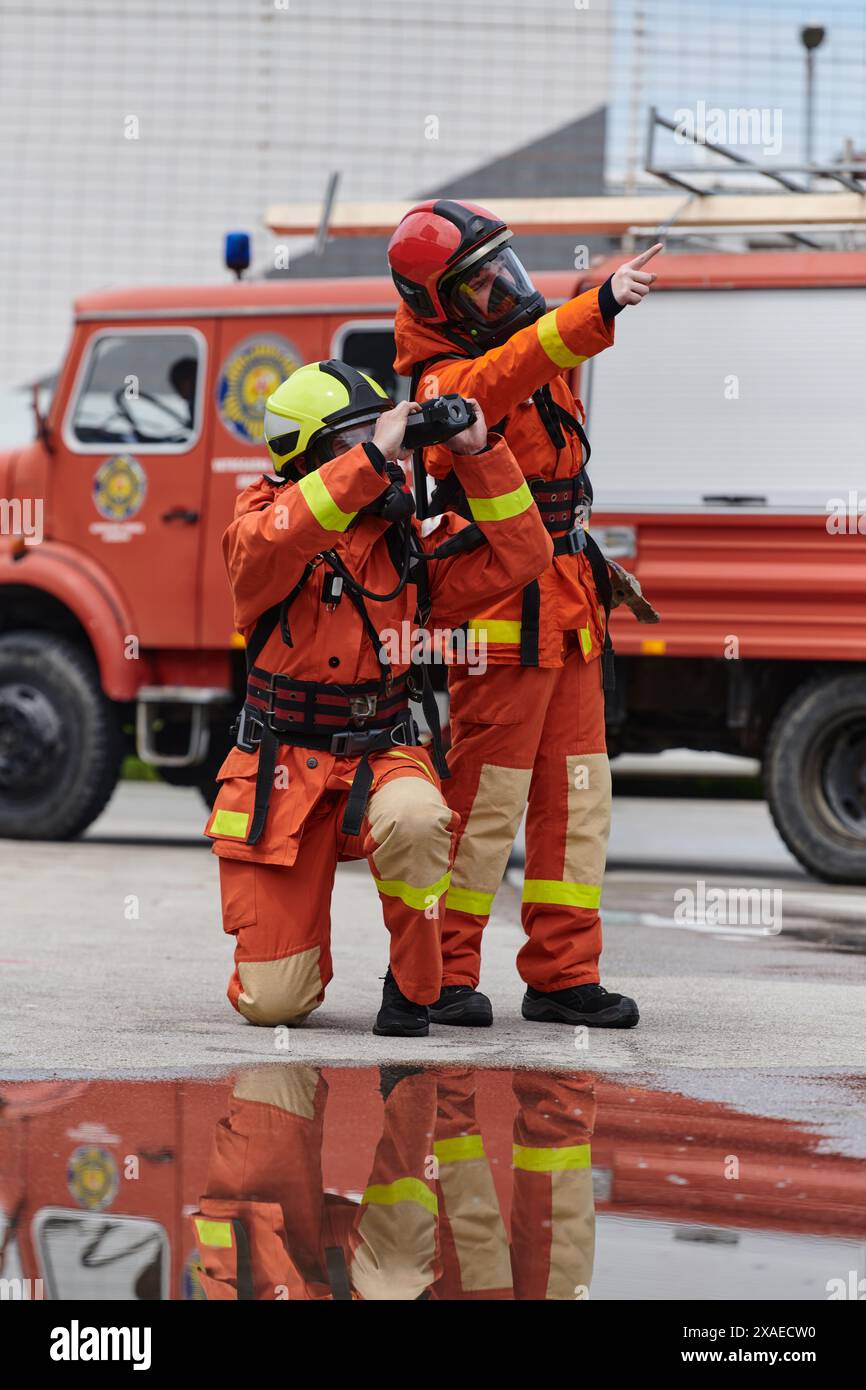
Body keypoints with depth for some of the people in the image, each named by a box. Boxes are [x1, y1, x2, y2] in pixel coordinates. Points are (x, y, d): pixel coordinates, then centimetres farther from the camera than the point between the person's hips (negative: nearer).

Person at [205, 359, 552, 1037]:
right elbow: (268, 543, -32)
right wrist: (372, 459, -35)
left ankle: (411, 985, -13)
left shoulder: (410, 536, 4)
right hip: (281, 772, -2)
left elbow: (519, 556, -2)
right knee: (273, 1003, -7)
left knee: (413, 818, -39)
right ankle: (298, 942, 32)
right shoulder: (268, 516, -7)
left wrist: (478, 455, -10)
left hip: (382, 757, 2)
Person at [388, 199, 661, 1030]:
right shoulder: (449, 385, -16)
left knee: (575, 797, 9)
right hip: (504, 620, -9)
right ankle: (439, 973, 8)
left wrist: (594, 564, 24)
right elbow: (509, 371, -38)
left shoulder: (535, 354, 12)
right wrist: (601, 308, -50)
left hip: (568, 614, 9)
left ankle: (562, 975, 16)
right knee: (484, 801, -2)